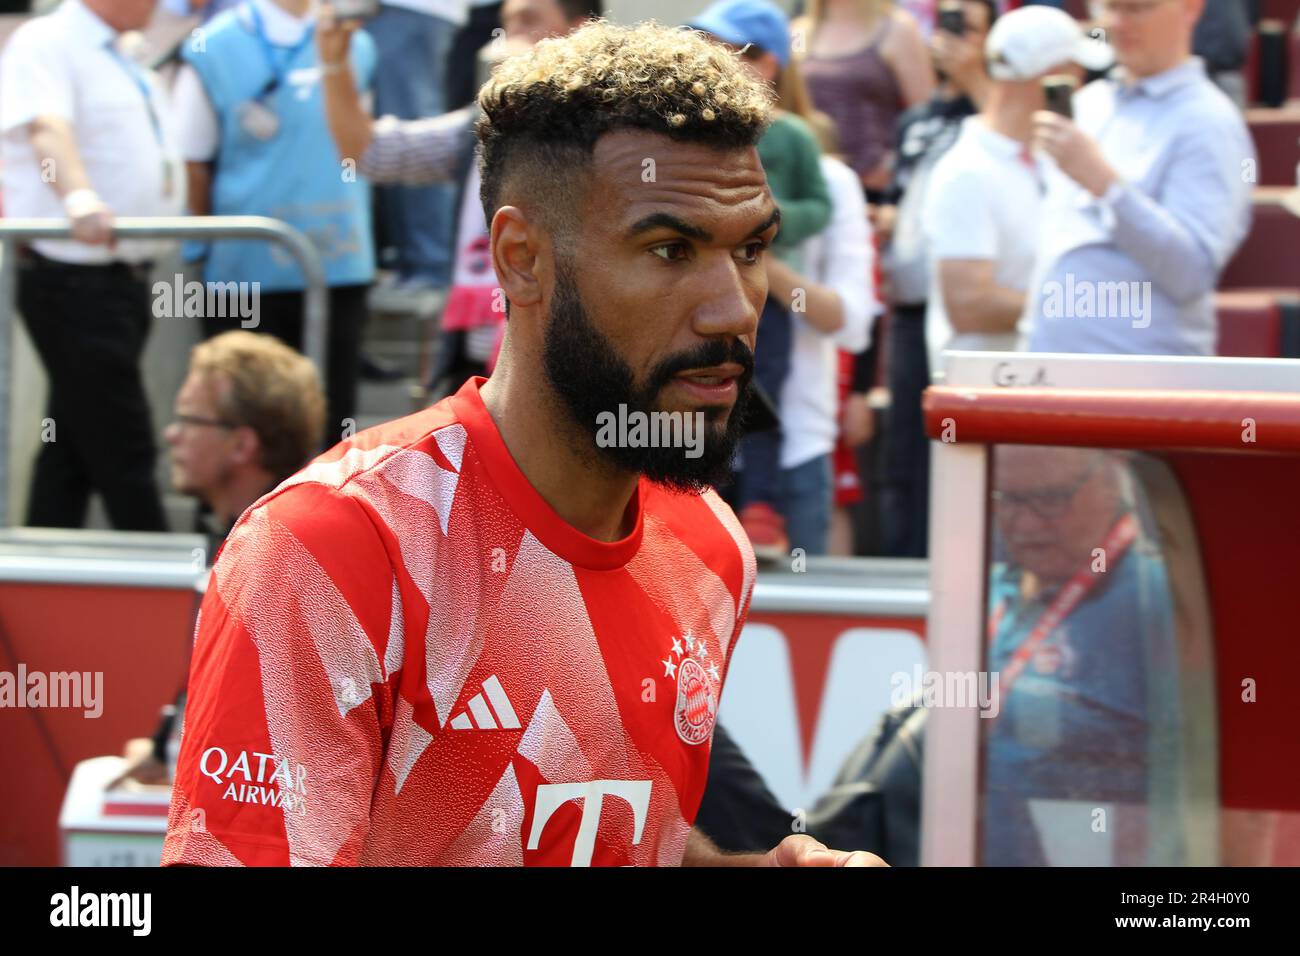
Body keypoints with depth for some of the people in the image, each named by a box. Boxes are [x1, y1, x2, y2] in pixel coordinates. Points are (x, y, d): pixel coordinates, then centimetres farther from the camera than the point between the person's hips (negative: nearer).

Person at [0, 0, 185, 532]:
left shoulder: (130, 65, 17)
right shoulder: (44, 45, -11)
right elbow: (48, 129, -29)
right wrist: (79, 198, -46)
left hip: (125, 279, 9)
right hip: (73, 281, -9)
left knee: (73, 452, 11)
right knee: (123, 454, -8)